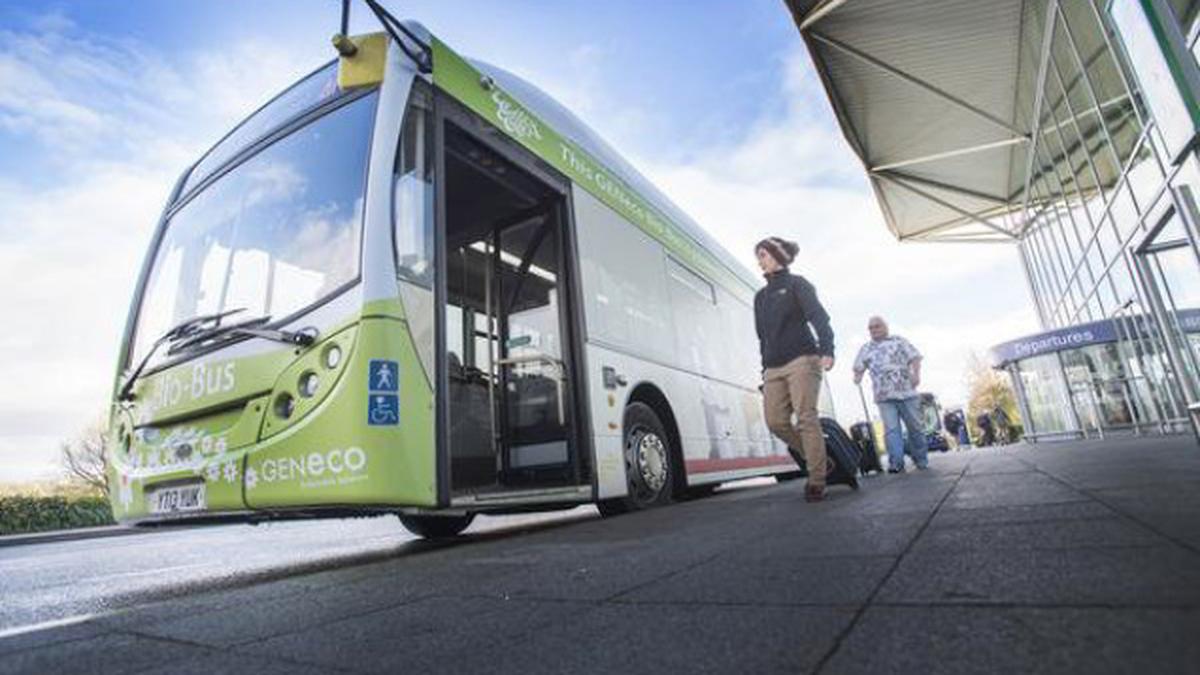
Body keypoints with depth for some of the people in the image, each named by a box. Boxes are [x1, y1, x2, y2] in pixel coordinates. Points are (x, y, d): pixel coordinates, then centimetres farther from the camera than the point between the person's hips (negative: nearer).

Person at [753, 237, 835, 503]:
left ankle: (817, 481, -6)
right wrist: (765, 368, 18)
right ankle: (818, 460, 13)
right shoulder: (760, 296, 24)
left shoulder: (796, 284, 7)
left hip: (801, 360, -6)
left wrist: (827, 350, -19)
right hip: (773, 368, 6)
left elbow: (819, 317, -4)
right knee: (775, 421, -5)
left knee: (806, 419, -11)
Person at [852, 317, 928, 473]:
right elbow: (859, 367, 13)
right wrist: (858, 376, -9)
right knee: (891, 430, -9)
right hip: (884, 396, 1)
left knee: (915, 427, 6)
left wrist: (916, 373, -12)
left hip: (907, 392, -1)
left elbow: (914, 357, 5)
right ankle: (896, 463, -10)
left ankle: (922, 461, 20)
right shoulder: (866, 349, 16)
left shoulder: (899, 341, 12)